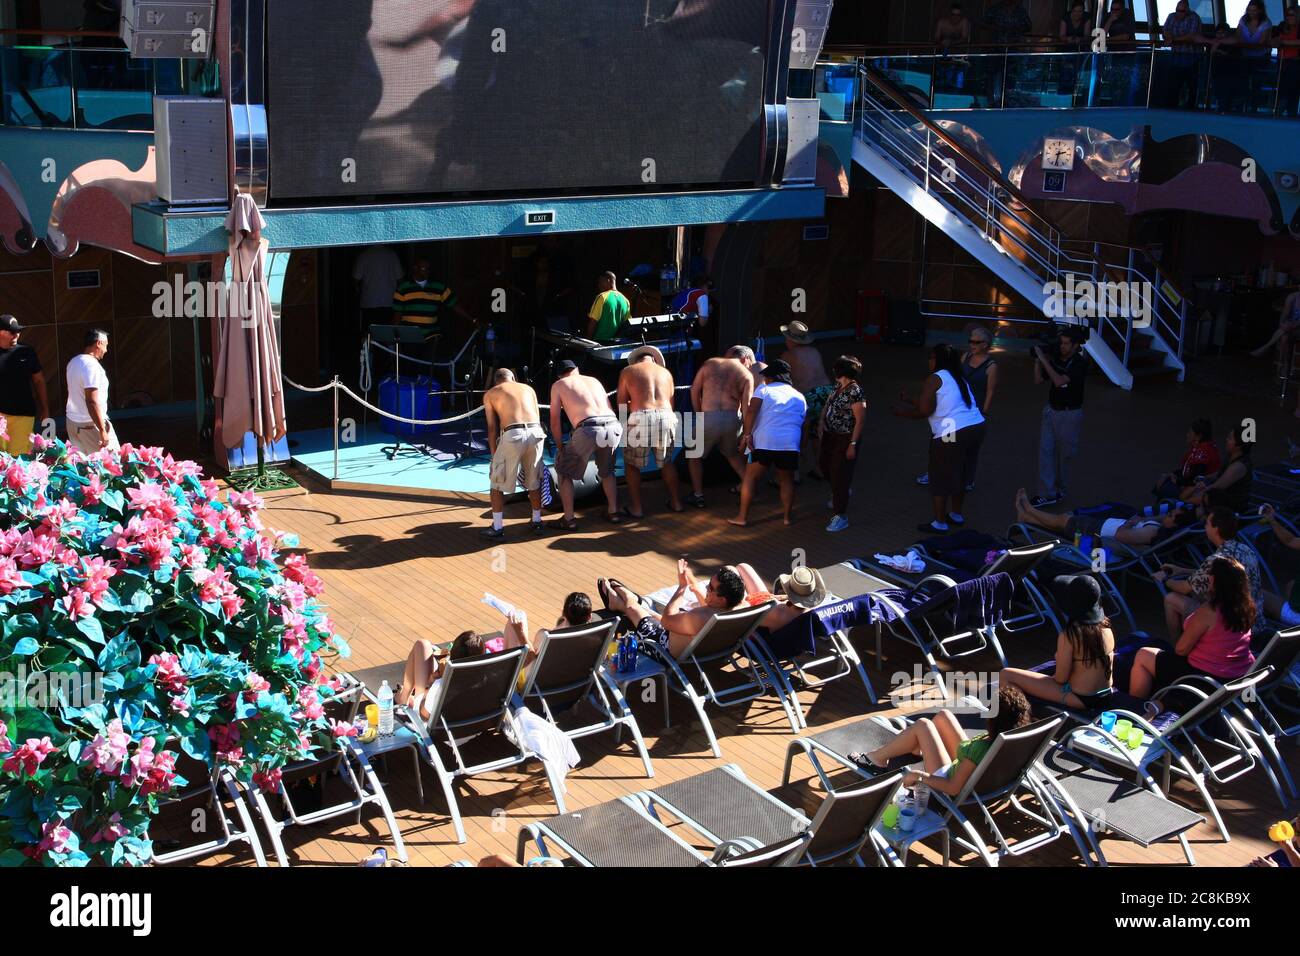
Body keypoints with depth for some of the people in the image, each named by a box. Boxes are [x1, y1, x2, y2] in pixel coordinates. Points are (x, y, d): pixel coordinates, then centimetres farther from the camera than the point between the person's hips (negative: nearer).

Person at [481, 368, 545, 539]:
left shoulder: (489, 394, 19)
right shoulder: (528, 388, 27)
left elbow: (492, 428, 14)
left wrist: (494, 454, 20)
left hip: (513, 435, -3)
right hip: (536, 432, 3)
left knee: (497, 481, 13)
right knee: (534, 480, 22)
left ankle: (497, 528, 13)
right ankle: (537, 522, 32)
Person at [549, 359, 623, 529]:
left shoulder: (558, 385, 19)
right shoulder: (594, 380, 30)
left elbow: (555, 421, 16)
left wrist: (559, 446, 28)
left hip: (588, 429, -4)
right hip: (613, 426, 4)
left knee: (564, 471, 17)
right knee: (606, 471, 32)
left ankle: (569, 519, 15)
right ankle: (613, 512, 31)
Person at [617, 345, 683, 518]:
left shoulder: (627, 371, 13)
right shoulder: (666, 372, 23)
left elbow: (621, 403, 11)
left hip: (641, 418, -3)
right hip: (666, 417, 3)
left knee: (631, 464, 15)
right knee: (667, 462, 25)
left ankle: (636, 508, 12)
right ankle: (676, 502, 28)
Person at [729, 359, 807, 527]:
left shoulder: (764, 389, 8)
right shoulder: (800, 397, 21)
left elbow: (751, 411, -8)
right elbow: (802, 424, 25)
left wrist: (747, 434, -10)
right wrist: (800, 446, 34)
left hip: (764, 441, -3)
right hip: (791, 443, 3)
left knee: (750, 477, 8)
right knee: (787, 480, 20)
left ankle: (742, 517, 9)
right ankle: (787, 515, 24)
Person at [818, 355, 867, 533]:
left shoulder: (855, 392, -24)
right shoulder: (838, 385, 2)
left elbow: (861, 420, -23)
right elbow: (828, 403, 18)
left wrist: (853, 444, -22)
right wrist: (821, 421, 1)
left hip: (845, 439, -9)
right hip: (830, 435, 9)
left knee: (839, 475, -6)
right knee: (825, 465, 23)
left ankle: (840, 516, 2)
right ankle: (842, 491, 51)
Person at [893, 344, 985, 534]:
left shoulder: (933, 379, -6)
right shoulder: (958, 378, 20)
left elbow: (925, 410, -13)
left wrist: (904, 412, 4)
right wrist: (911, 400, 29)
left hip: (952, 434, -8)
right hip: (977, 427, 8)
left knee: (940, 478, 5)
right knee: (960, 474, 24)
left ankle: (939, 523, 13)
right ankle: (956, 514, 37)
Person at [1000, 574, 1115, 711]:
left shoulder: (1068, 636, -23)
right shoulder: (1106, 628, -3)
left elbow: (1060, 678, -16)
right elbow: (1109, 669, 10)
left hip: (1079, 699, -7)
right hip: (1106, 696, 7)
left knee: (1006, 675, -7)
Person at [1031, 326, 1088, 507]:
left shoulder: (1079, 363, -17)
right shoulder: (1056, 359, 0)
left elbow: (1059, 381, -28)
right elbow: (1038, 380, 4)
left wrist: (1044, 359, -24)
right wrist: (1037, 360, -8)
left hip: (1070, 414, -5)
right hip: (1051, 410, 5)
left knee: (1064, 454, 9)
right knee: (1045, 451, -1)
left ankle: (1059, 491, 26)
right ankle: (1047, 494, 0)